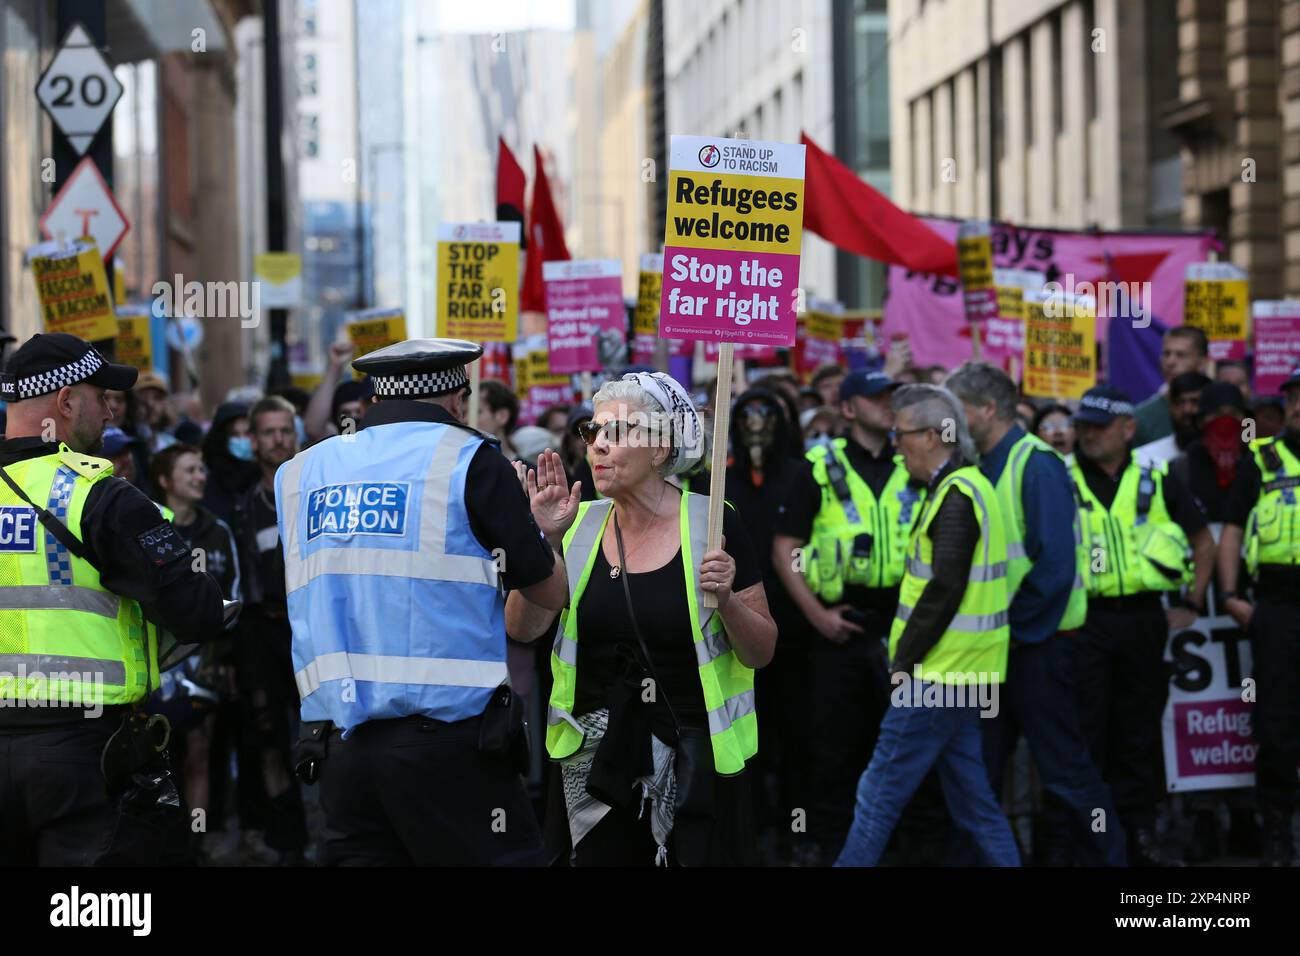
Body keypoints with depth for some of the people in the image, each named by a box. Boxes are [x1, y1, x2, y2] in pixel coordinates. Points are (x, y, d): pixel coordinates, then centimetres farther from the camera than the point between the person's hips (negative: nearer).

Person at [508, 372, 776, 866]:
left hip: (694, 762, -3)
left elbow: (762, 653, -3)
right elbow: (523, 628, -6)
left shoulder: (711, 525, -7)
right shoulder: (581, 525, 4)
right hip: (596, 760, 3)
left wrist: (726, 601, -21)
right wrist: (547, 539, -16)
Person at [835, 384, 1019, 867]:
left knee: (879, 794, -5)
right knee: (973, 801, 12)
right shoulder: (971, 487, 16)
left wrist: (905, 659, -13)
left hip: (937, 678, -10)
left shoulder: (957, 495, -15)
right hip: (963, 676, 10)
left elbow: (944, 589, -21)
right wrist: (909, 655, 17)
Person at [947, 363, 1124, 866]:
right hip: (992, 644, 9)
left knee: (1065, 767, -1)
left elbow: (1056, 563, -21)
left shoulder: (1036, 465, -14)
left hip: (1034, 641, -9)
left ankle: (1108, 856, 9)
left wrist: (1013, 626, -16)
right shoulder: (984, 466, 12)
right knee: (978, 767, 11)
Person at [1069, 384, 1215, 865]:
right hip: (1083, 622, -2)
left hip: (1143, 619, 2)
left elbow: (1203, 541, 17)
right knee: (1085, 734, -1)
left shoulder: (1157, 483, 7)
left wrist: (1192, 604, 11)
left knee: (1140, 732, 7)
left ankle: (1139, 831, 14)